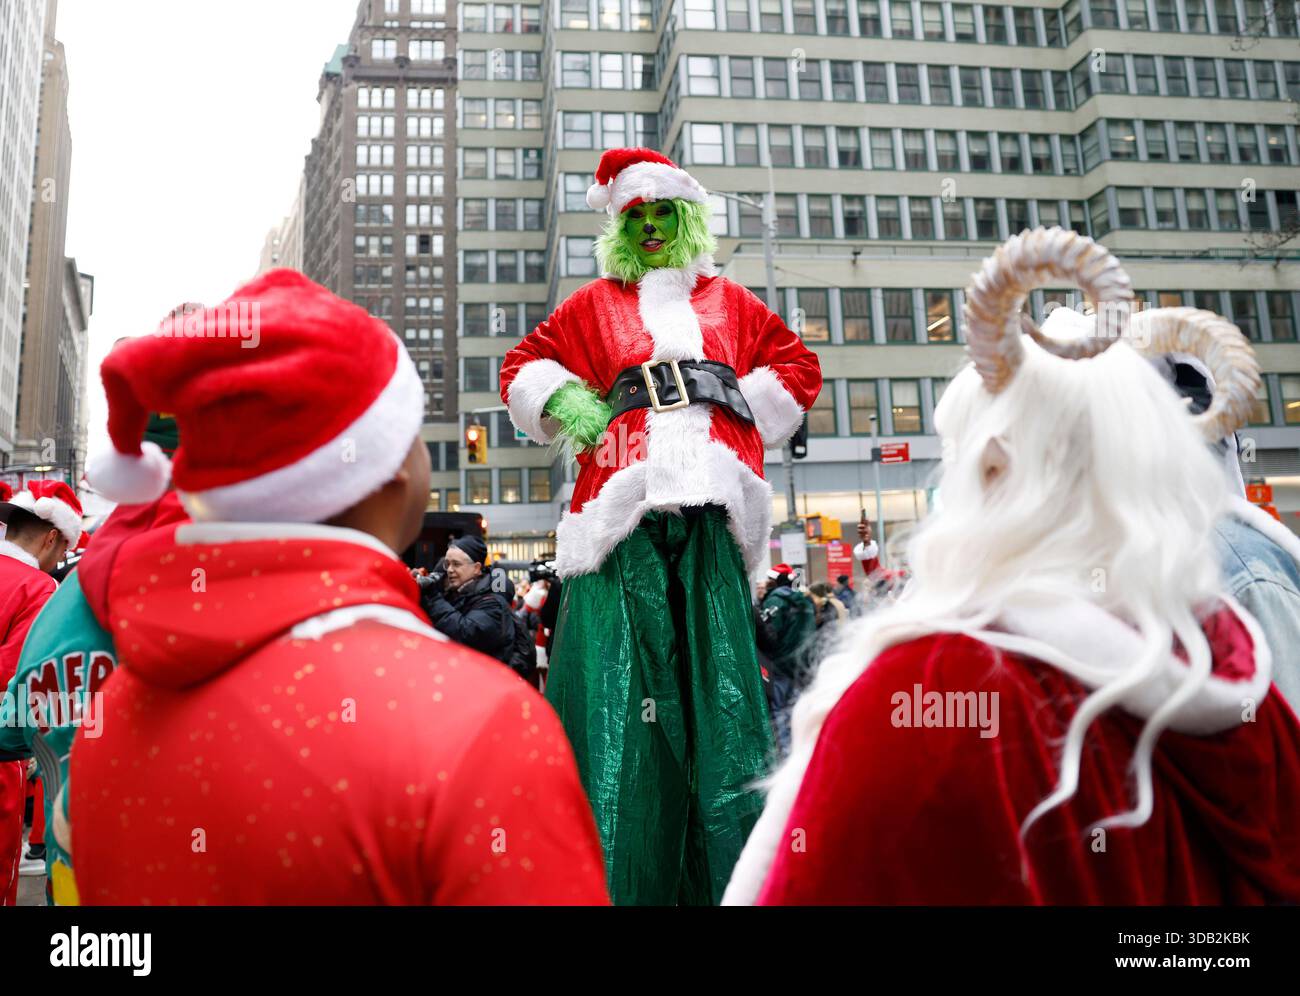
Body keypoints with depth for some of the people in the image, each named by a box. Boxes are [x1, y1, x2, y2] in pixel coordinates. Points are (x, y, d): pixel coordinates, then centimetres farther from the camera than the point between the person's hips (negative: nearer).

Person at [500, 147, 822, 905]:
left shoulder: (731, 304, 25)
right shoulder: (593, 307, 22)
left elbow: (798, 368, 23)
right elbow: (524, 368, 21)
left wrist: (741, 412, 7)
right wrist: (568, 403, 1)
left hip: (710, 508, 1)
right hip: (624, 509, 0)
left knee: (721, 681, -3)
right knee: (619, 687, -8)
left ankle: (734, 874, 6)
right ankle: (622, 878, -1)